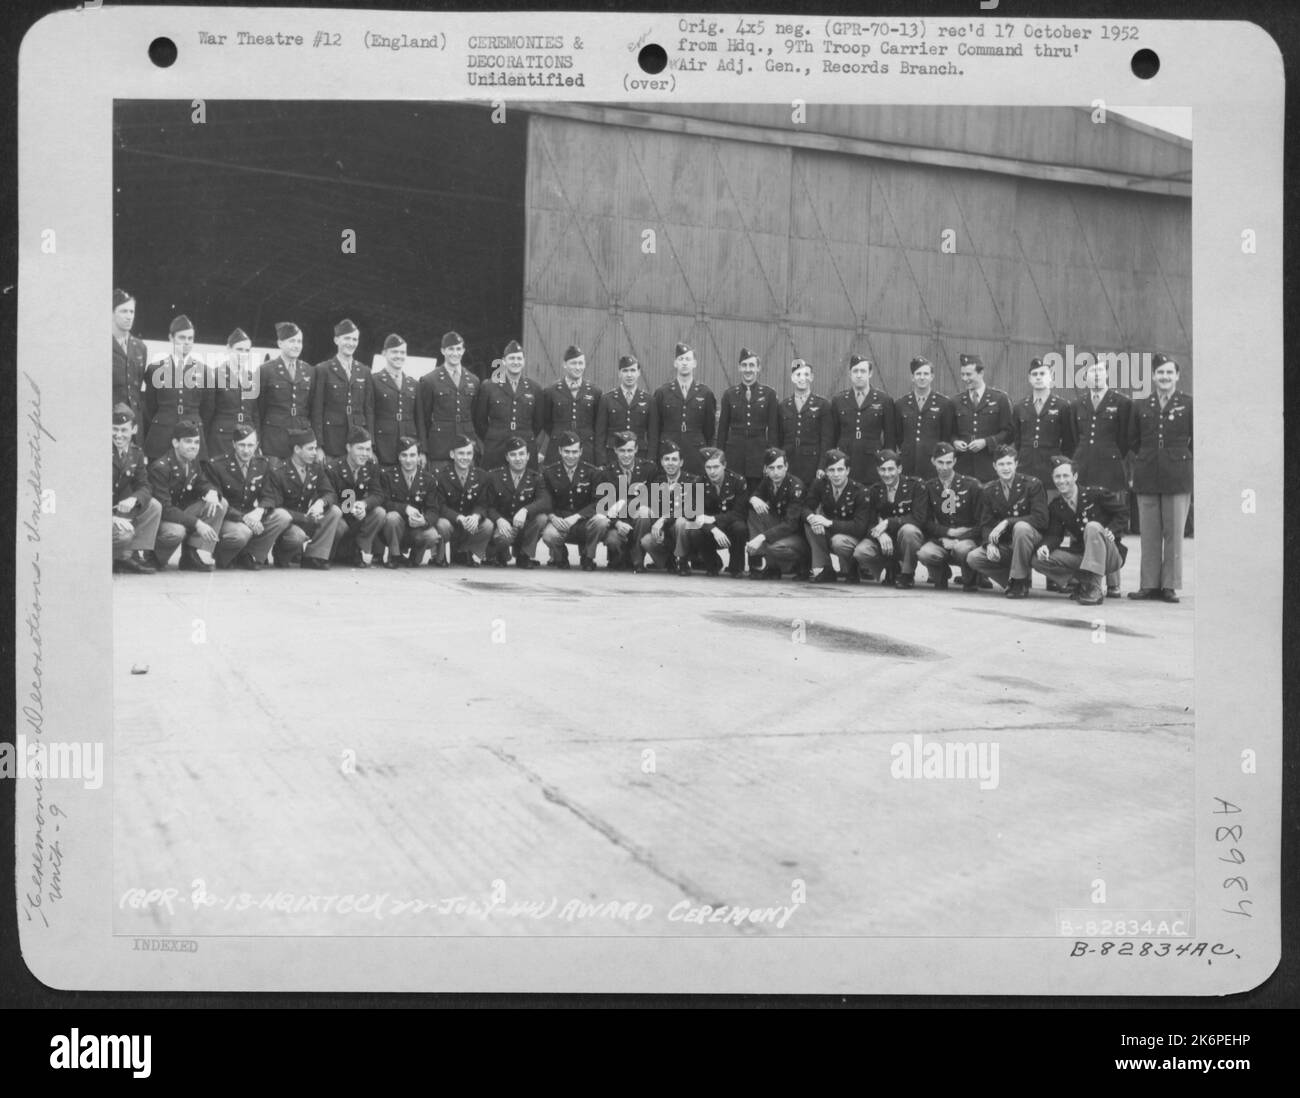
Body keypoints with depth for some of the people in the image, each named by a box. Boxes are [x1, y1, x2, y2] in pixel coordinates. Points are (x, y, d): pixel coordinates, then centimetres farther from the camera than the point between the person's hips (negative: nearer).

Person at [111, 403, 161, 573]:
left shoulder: (137, 454, 5)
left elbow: (144, 487, -1)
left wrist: (133, 499, -27)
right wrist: (111, 517, -32)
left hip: (122, 508, 6)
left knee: (154, 506, -14)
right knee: (124, 533, -32)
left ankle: (137, 554, -11)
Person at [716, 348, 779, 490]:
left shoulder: (769, 394, 4)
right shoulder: (729, 394, 7)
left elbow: (773, 429, 4)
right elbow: (722, 429, 9)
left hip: (759, 454, -1)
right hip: (734, 452, 1)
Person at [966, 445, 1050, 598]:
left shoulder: (1032, 484, -8)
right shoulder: (988, 490, 5)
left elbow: (1040, 519, -18)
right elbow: (985, 523, 3)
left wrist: (1007, 522, -25)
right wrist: (990, 544, -19)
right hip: (1003, 546, 4)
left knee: (1021, 527, -37)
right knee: (973, 558, -17)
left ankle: (1019, 582, -23)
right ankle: (1011, 582, -2)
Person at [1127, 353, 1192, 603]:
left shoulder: (1189, 404, 4)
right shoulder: (1140, 407, 11)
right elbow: (1133, 441, 18)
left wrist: (1182, 457, 1)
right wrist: (1146, 457, 8)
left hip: (1178, 476, -2)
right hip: (1147, 477, 2)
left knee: (1174, 533, -1)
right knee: (1149, 533, 3)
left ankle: (1170, 585, 4)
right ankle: (1149, 584, 8)